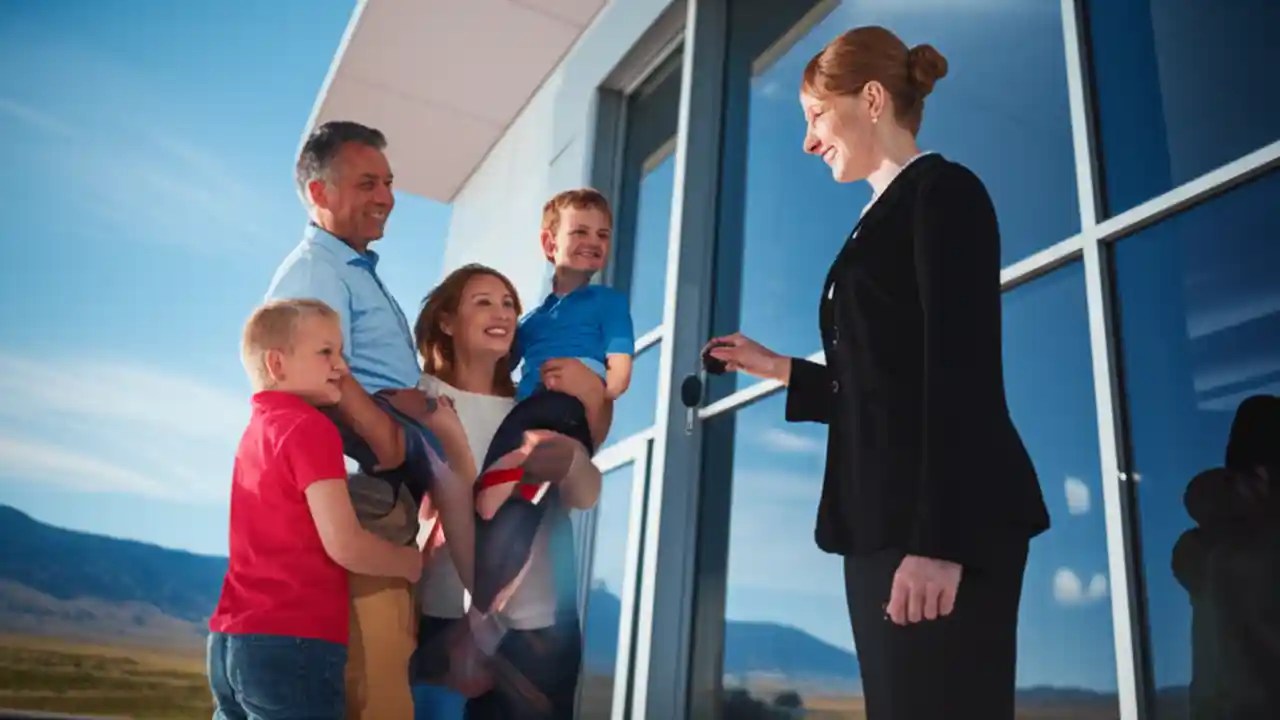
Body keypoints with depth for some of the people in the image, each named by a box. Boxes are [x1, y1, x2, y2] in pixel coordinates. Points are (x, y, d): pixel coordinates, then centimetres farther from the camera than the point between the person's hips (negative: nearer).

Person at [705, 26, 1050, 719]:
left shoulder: (943, 191, -3)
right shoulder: (882, 218, 21)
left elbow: (964, 371, -15)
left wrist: (939, 542, -21)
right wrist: (778, 368, 21)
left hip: (946, 525, -9)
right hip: (883, 524, 9)